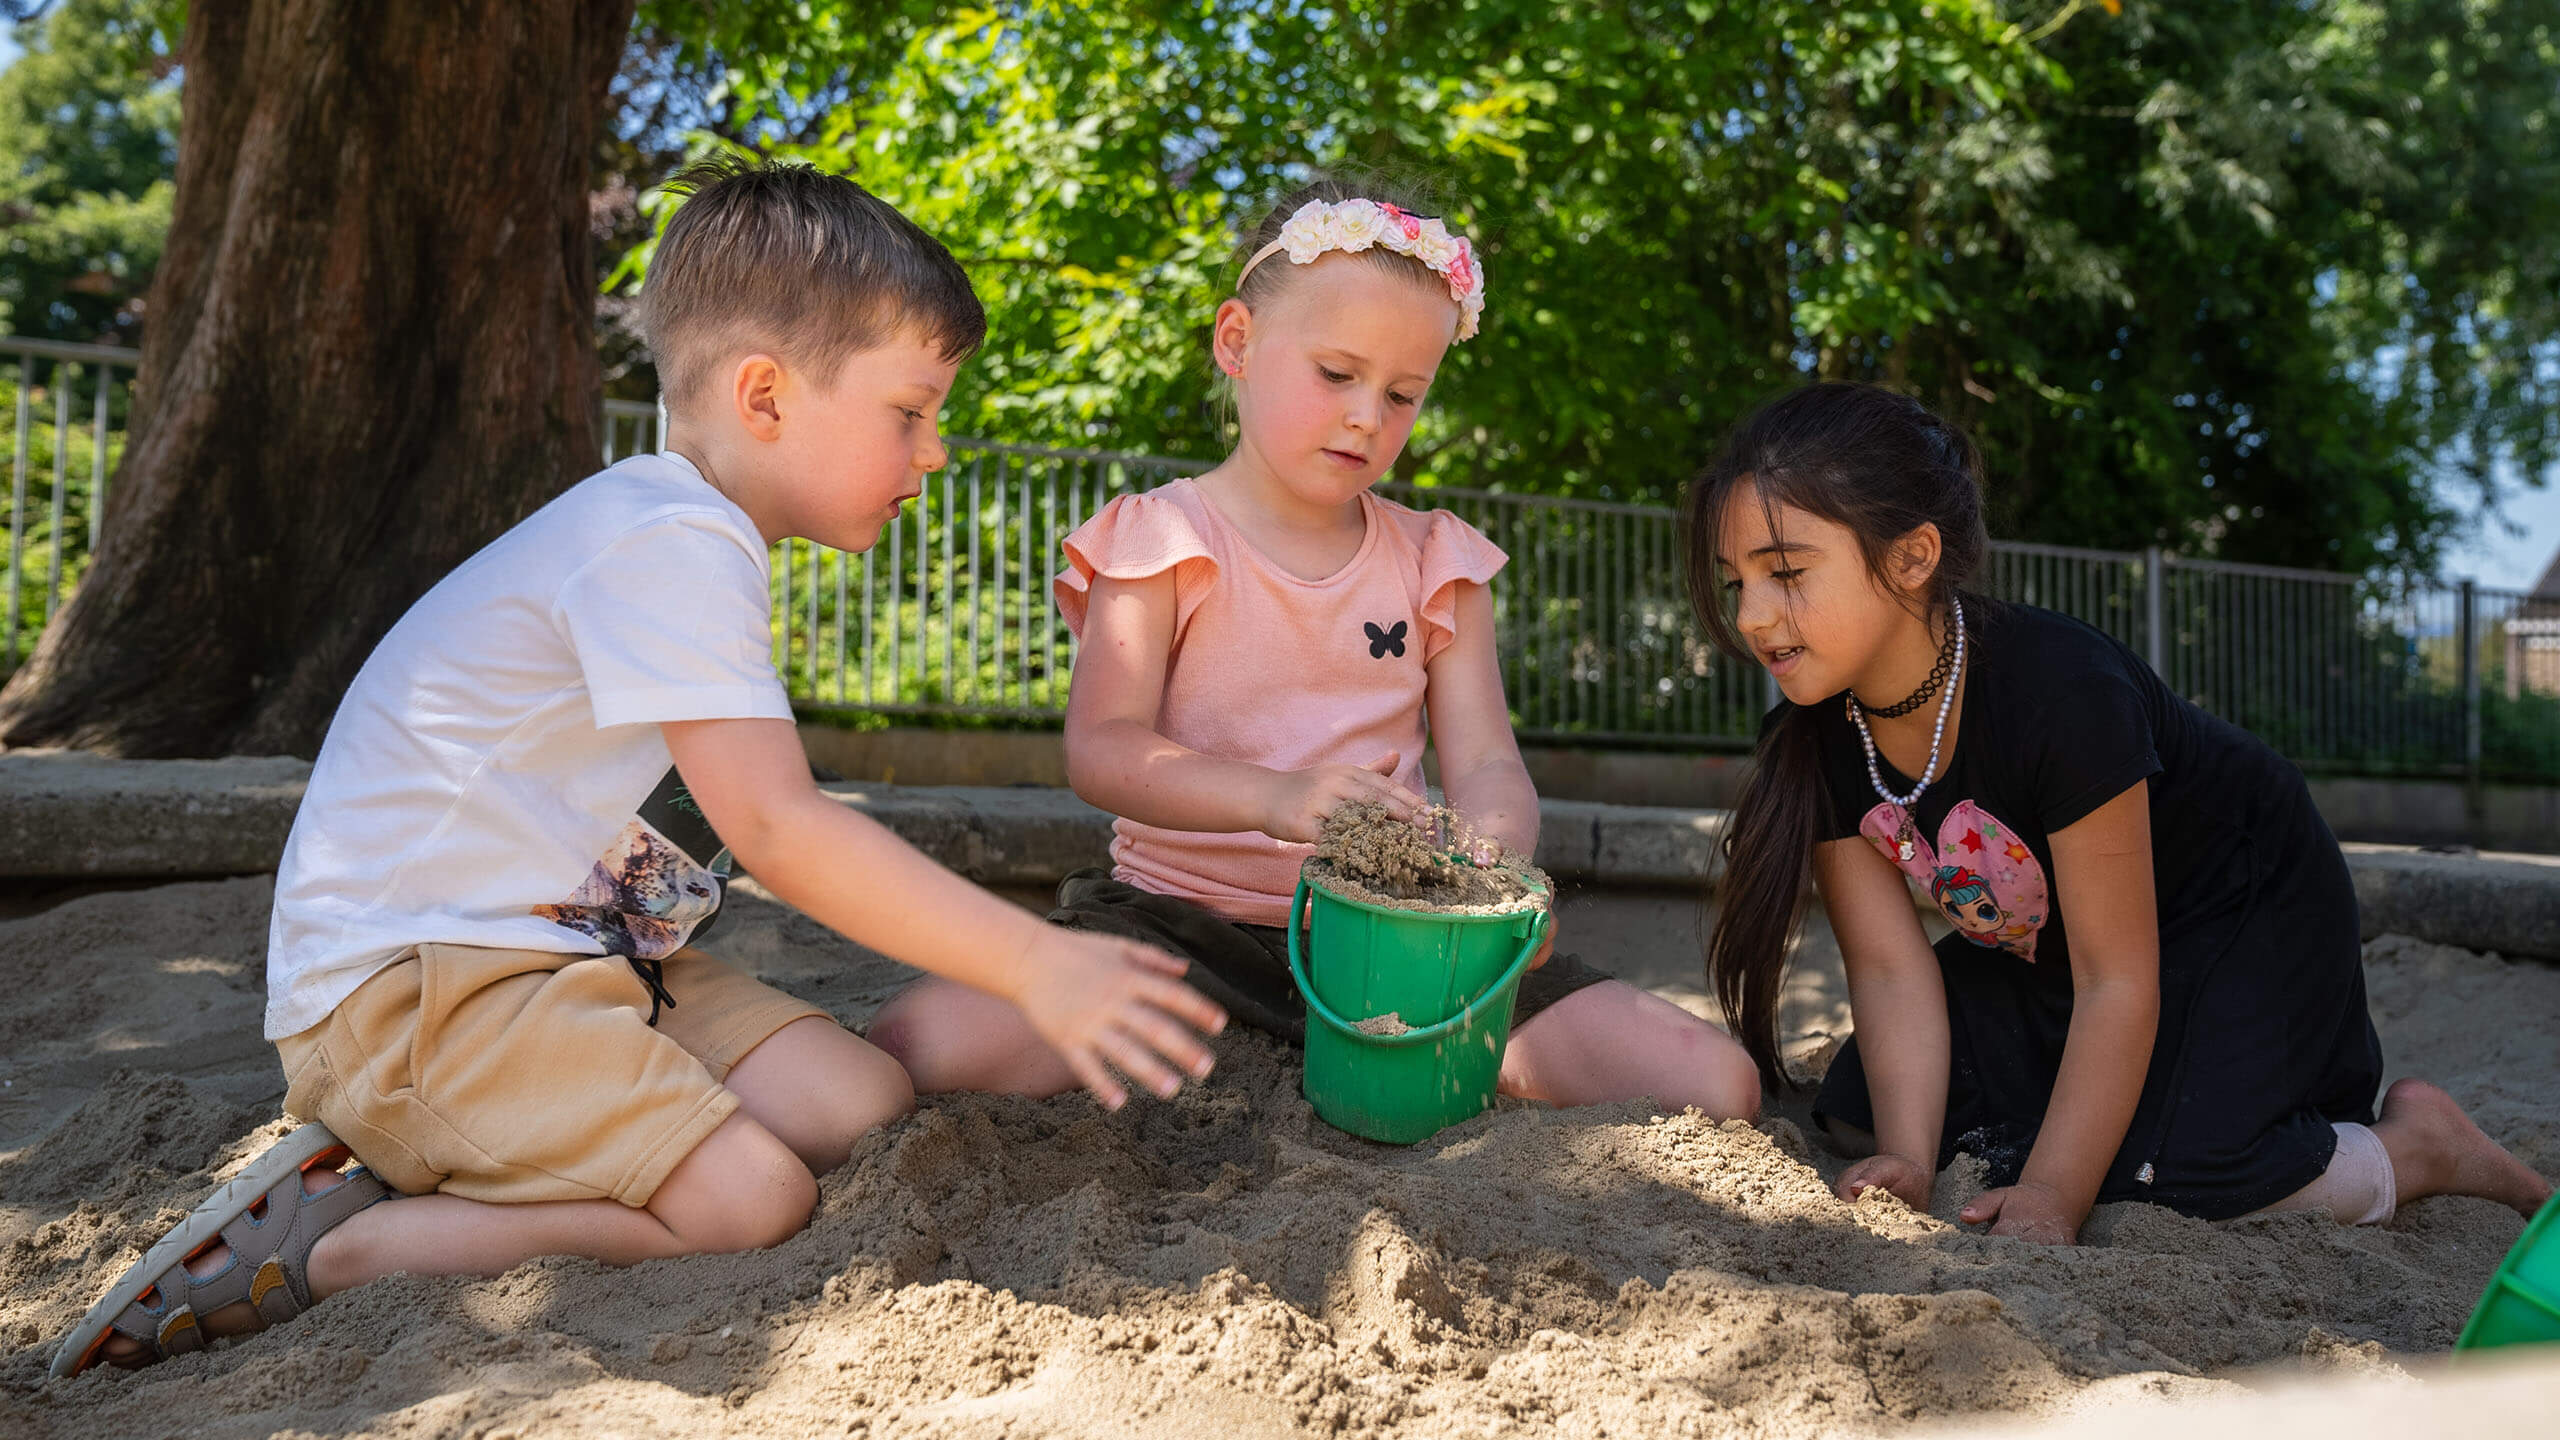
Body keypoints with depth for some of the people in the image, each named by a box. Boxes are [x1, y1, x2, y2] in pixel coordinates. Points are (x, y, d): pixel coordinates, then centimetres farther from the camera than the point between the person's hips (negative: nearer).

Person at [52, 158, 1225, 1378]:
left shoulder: (685, 539, 15)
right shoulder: (668, 542, -19)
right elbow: (777, 827, -27)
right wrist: (1036, 966, -27)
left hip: (593, 953, 10)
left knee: (864, 1111, -7)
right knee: (753, 1201, -23)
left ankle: (427, 1171, -5)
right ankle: (324, 1243, -10)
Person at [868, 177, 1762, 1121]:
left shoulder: (1434, 564, 12)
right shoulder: (1161, 543, 1)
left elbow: (1486, 764, 3)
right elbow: (1100, 748, -13)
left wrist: (1493, 851, -23)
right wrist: (1276, 797, -33)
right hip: (1187, 922, -2)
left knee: (1715, 1084, -13)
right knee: (916, 1045, -28)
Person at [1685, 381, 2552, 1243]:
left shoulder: (2060, 691, -36)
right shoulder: (1816, 739, -18)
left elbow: (2117, 980, -31)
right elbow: (1888, 965, -17)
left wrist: (2048, 1200, -32)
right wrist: (1908, 1164, -29)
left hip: (2245, 914, -6)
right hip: (2043, 947, 6)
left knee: (2156, 1173, -25)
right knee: (1855, 1114, -6)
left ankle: (2415, 1144, 2)